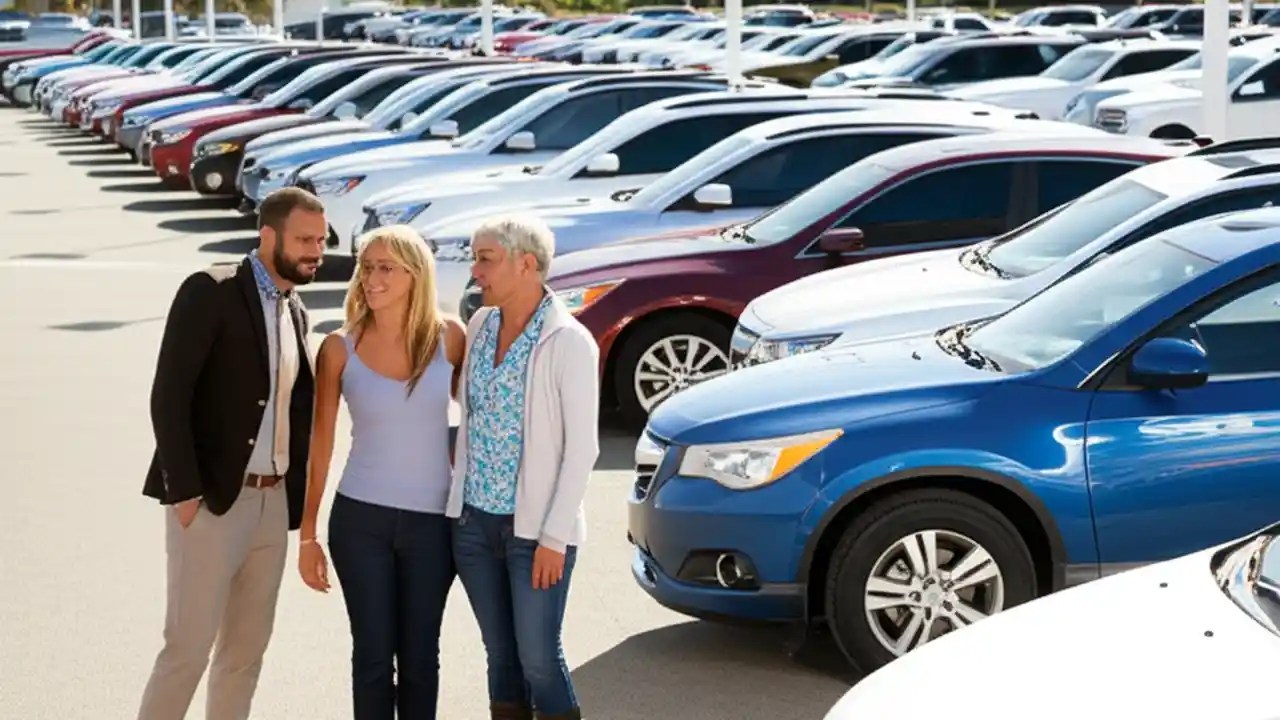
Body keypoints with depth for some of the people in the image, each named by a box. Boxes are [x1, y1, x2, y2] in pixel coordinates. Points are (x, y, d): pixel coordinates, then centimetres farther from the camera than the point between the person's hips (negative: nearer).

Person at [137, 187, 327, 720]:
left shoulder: (295, 310, 14)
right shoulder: (211, 291, -9)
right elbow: (168, 396, -14)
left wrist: (296, 494, 8)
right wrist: (184, 492, -19)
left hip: (272, 503, 7)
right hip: (211, 501, -7)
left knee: (247, 651, 10)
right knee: (189, 647, -6)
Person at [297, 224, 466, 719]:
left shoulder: (449, 337, -4)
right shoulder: (339, 349, -5)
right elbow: (319, 443, 1)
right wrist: (307, 534, 2)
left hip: (432, 521, 0)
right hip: (360, 519, 0)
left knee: (419, 657, 9)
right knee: (373, 653, 5)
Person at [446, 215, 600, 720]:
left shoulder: (568, 342, -12)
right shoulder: (480, 325, 6)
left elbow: (582, 447, -13)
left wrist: (554, 536, -16)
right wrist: (460, 496, 8)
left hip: (535, 528, -6)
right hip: (474, 520, 6)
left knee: (539, 659, -5)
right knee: (501, 656, 11)